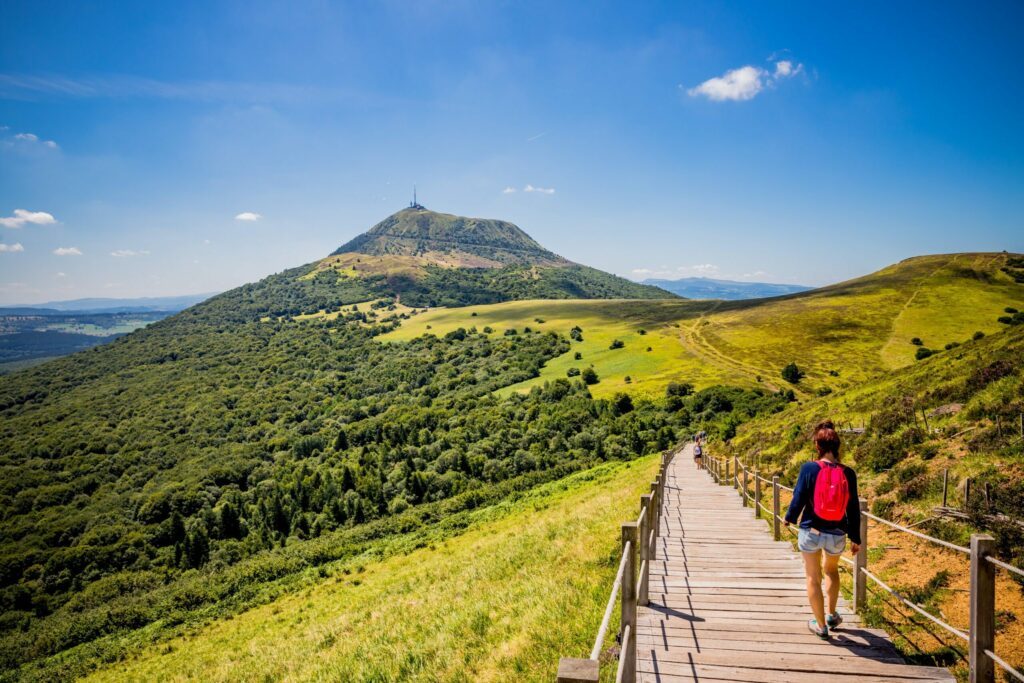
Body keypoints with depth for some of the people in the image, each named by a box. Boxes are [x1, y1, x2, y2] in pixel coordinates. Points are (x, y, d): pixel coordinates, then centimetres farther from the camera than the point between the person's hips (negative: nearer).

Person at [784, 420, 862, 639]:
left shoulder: (809, 469, -15)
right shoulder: (848, 473, -7)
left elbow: (798, 499, -10)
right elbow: (853, 509, 0)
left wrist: (789, 518, 11)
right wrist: (855, 538, 11)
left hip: (811, 532, -3)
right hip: (837, 535, 3)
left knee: (813, 578, 14)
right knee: (832, 570, 31)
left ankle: (821, 625, 23)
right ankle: (831, 615, 36)